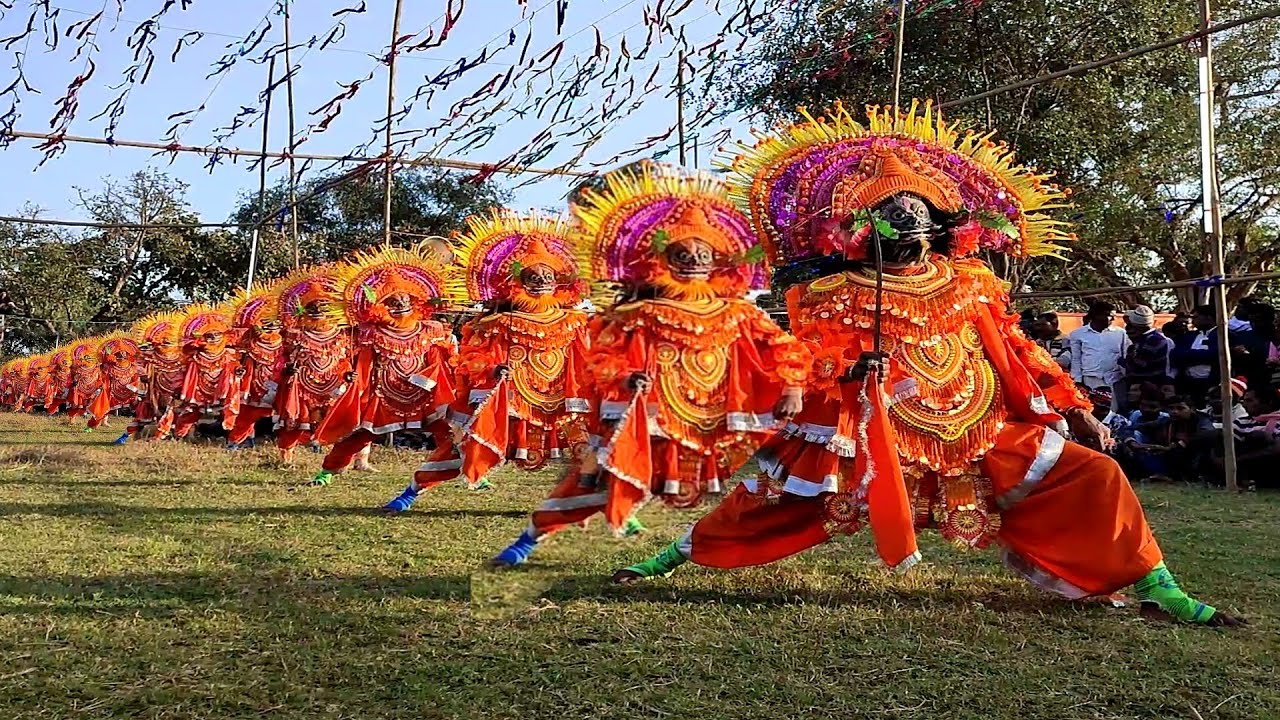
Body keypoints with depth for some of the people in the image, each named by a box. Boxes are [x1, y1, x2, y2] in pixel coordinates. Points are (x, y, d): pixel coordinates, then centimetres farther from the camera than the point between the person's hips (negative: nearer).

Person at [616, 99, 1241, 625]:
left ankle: (1156, 587, 6)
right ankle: (678, 553, 10)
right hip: (876, 446, -2)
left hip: (990, 441, 3)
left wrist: (1074, 409, 9)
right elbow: (811, 372, -2)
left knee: (1094, 477, -7)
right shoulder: (836, 295, -1)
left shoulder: (971, 284, 8)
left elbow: (1019, 353, 12)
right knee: (777, 499, -7)